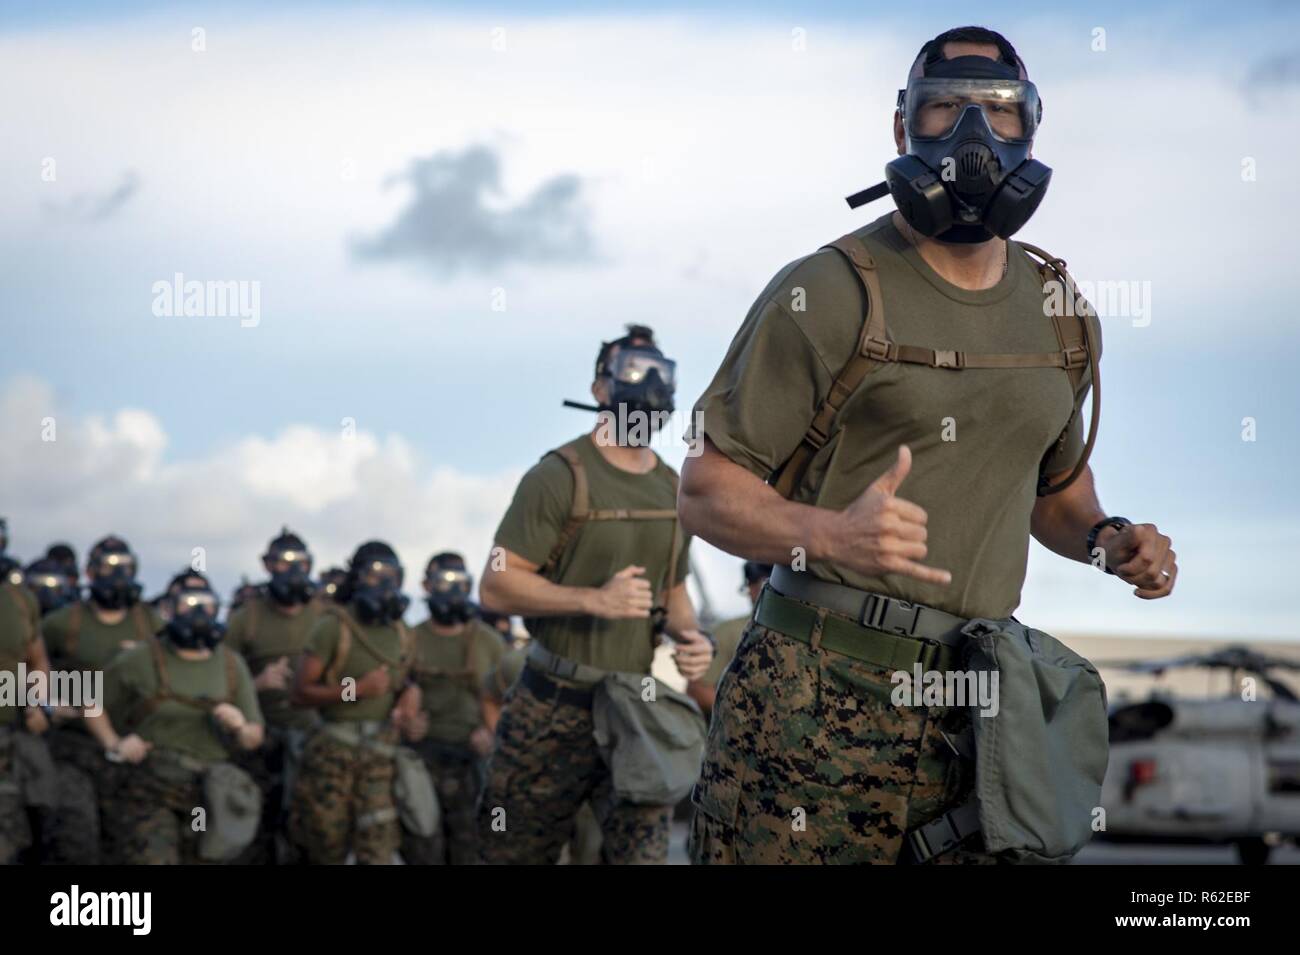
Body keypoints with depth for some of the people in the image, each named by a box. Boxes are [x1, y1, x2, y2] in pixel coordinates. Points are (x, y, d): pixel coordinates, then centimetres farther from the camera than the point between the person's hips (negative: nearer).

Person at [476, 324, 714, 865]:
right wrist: (593, 600, -23)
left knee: (643, 851, -4)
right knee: (516, 852, 4)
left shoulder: (673, 490, 14)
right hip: (556, 706, -5)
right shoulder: (561, 476, -7)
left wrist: (689, 636, 3)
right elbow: (496, 587, -12)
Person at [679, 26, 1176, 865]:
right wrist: (830, 535, -24)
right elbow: (707, 489, -5)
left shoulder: (1061, 315, 14)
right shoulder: (831, 293, -4)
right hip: (821, 694, -5)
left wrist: (1109, 539, 6)